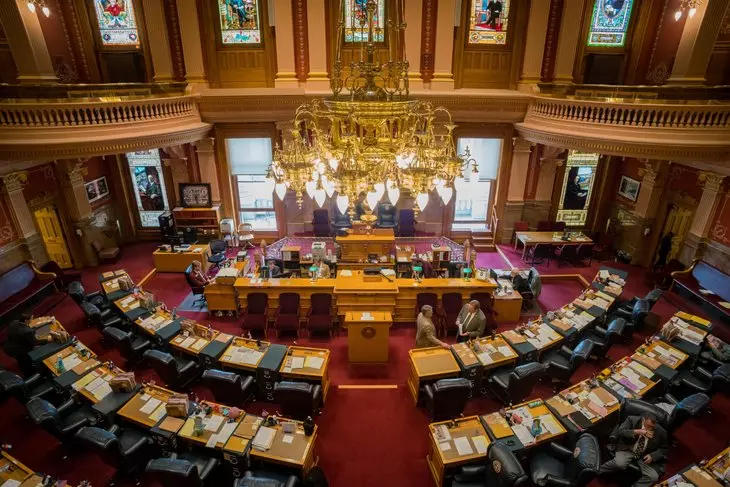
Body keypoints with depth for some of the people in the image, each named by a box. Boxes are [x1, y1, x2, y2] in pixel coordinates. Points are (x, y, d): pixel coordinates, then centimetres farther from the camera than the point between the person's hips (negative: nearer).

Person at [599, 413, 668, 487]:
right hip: (627, 450, -3)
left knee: (653, 477, -22)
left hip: (645, 456, 3)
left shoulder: (661, 432, -5)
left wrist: (652, 456, -12)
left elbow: (663, 449, 6)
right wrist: (637, 432, -31)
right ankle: (597, 471, -10)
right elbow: (620, 432, -17)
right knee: (619, 464, -31)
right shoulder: (632, 420, -10)